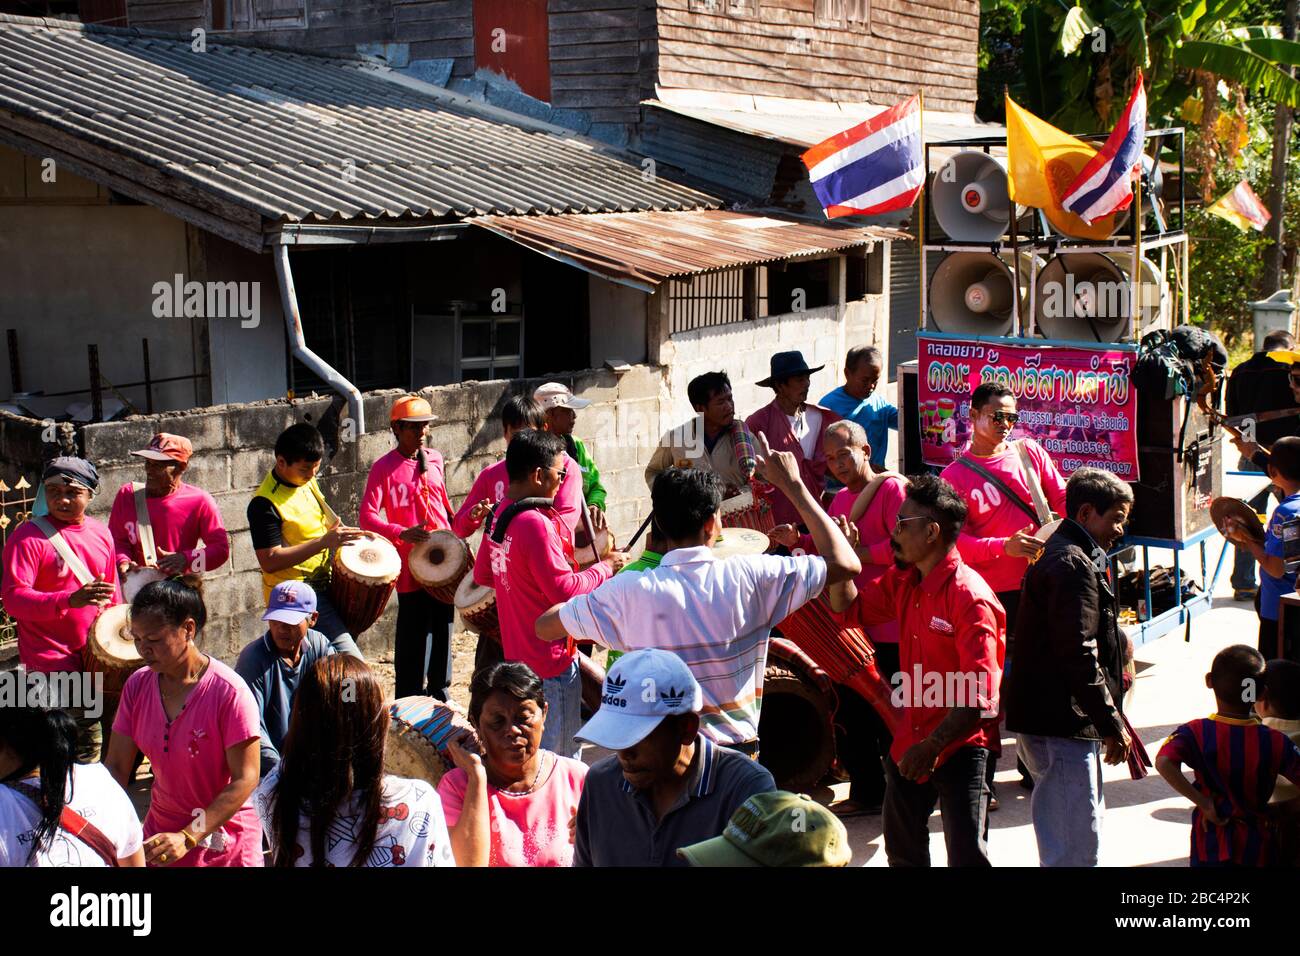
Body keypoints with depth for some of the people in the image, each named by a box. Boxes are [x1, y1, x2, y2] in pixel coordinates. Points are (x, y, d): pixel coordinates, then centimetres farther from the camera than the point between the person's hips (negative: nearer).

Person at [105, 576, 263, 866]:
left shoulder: (230, 692, -21)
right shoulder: (138, 685, -4)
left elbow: (245, 779, -20)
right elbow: (116, 767, -1)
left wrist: (188, 838, -26)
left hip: (223, 845, -4)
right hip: (161, 834, 4)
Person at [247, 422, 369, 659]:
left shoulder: (308, 483, 7)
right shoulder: (265, 504, -20)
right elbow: (270, 561, -24)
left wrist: (338, 531, 4)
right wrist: (324, 542, -27)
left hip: (323, 585, 9)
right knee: (352, 665, -17)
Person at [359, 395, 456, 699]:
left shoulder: (435, 460, 9)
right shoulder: (384, 468, -8)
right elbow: (366, 516, -15)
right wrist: (401, 533, -28)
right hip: (411, 565, -5)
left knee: (443, 629, 14)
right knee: (413, 634, -1)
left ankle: (440, 694, 26)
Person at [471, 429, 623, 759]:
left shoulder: (498, 515, 5)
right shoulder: (536, 524, -24)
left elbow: (482, 575, 17)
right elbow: (565, 591, -25)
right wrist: (604, 568, -12)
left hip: (518, 654, 9)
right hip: (552, 660, -9)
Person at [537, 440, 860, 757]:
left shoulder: (631, 592, -13)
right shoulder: (748, 578, -12)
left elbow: (545, 627, 0)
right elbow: (845, 563, -4)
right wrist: (793, 485, 4)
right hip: (737, 753, 1)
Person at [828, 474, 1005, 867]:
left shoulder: (970, 597, -22)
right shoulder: (902, 582, 4)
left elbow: (980, 696, -26)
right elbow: (849, 608, 18)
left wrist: (933, 747, -27)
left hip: (959, 748, -9)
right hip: (909, 745, 9)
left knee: (967, 856, -6)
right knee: (902, 850, 21)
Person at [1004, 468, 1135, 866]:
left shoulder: (1062, 556, 19)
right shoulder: (1073, 565, -16)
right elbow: (1078, 656, -22)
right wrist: (1111, 724, -17)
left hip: (1047, 716, 11)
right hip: (1062, 721, -11)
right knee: (1078, 840, -11)